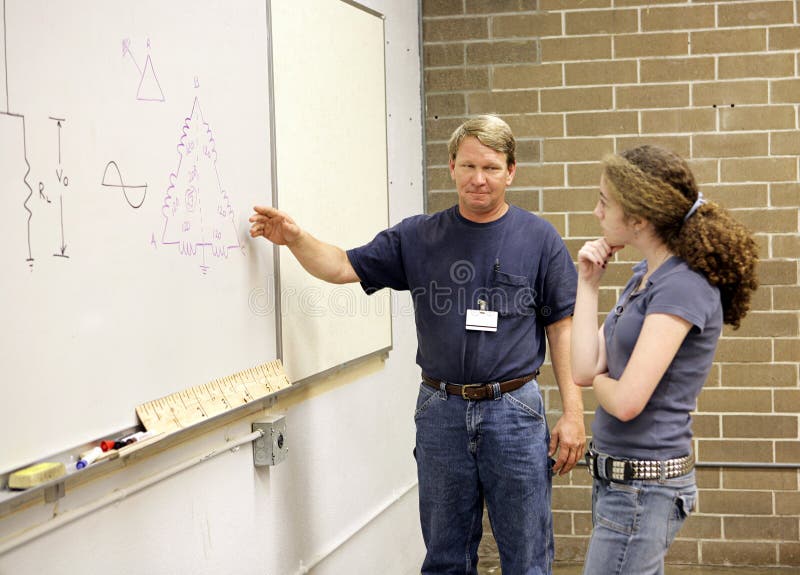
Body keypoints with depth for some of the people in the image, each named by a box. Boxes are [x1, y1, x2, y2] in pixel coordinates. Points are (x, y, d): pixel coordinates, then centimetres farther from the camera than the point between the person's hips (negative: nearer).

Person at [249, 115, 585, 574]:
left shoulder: (539, 239, 0)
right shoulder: (419, 237, 4)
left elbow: (563, 328, 1)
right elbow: (344, 266, 2)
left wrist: (573, 413, -5)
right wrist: (296, 238, -18)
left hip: (514, 410, -2)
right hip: (441, 411, 2)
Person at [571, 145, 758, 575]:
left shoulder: (683, 286, -19)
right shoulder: (645, 274, 10)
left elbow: (627, 401, -25)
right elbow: (583, 370, 4)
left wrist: (598, 379, -3)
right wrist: (587, 285, 3)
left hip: (643, 486, -9)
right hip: (616, 476, 9)